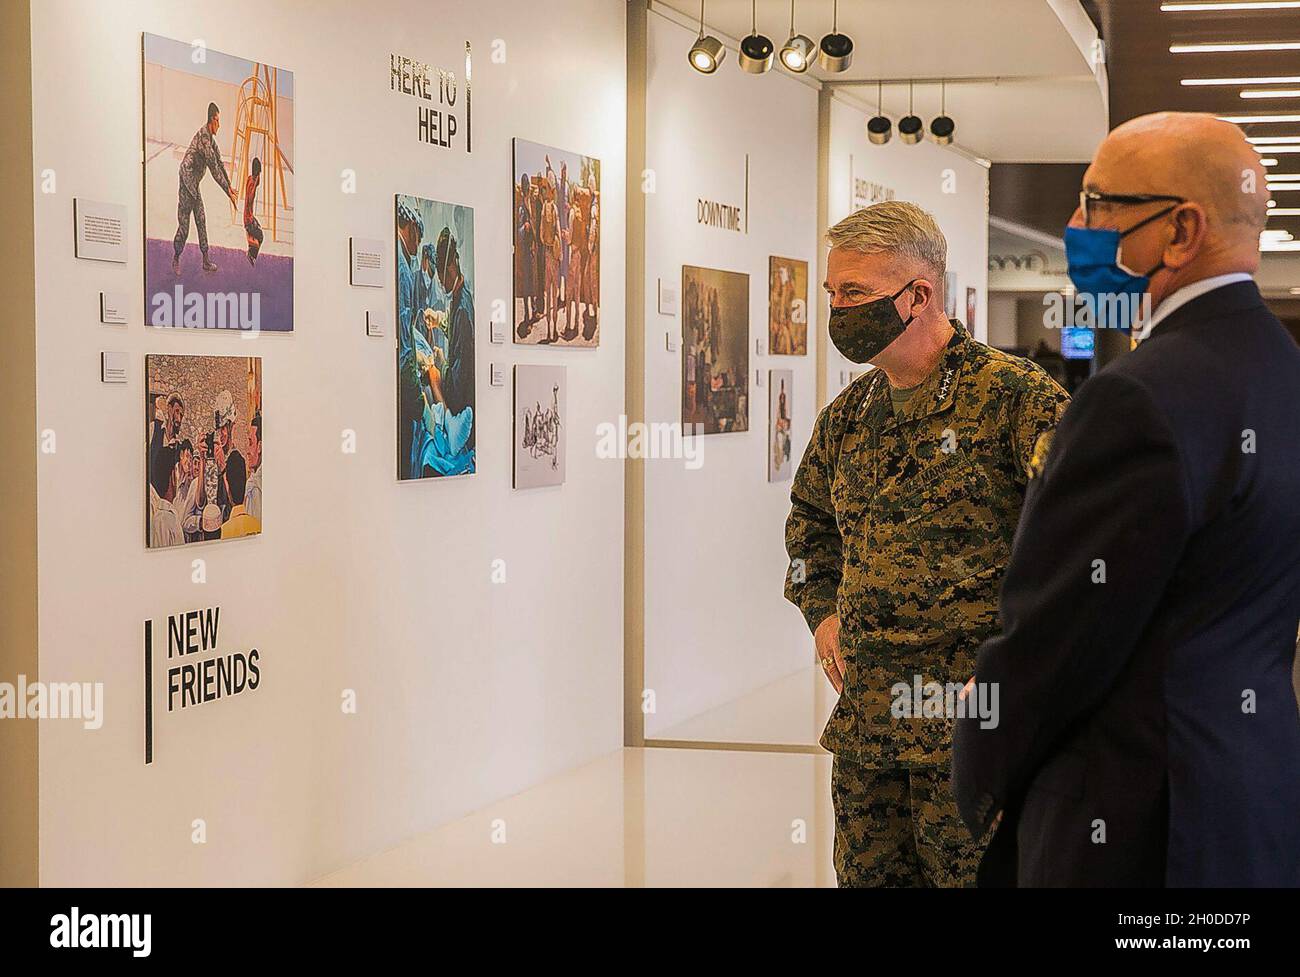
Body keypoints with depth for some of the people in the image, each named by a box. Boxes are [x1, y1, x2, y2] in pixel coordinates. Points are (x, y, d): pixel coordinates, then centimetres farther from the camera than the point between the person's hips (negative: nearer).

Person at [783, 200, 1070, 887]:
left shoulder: (1013, 395, -10)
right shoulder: (847, 416, 13)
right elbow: (808, 517, 32)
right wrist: (822, 610, 16)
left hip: (970, 720, -6)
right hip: (863, 719, 7)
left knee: (969, 873, -2)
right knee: (867, 874, 11)